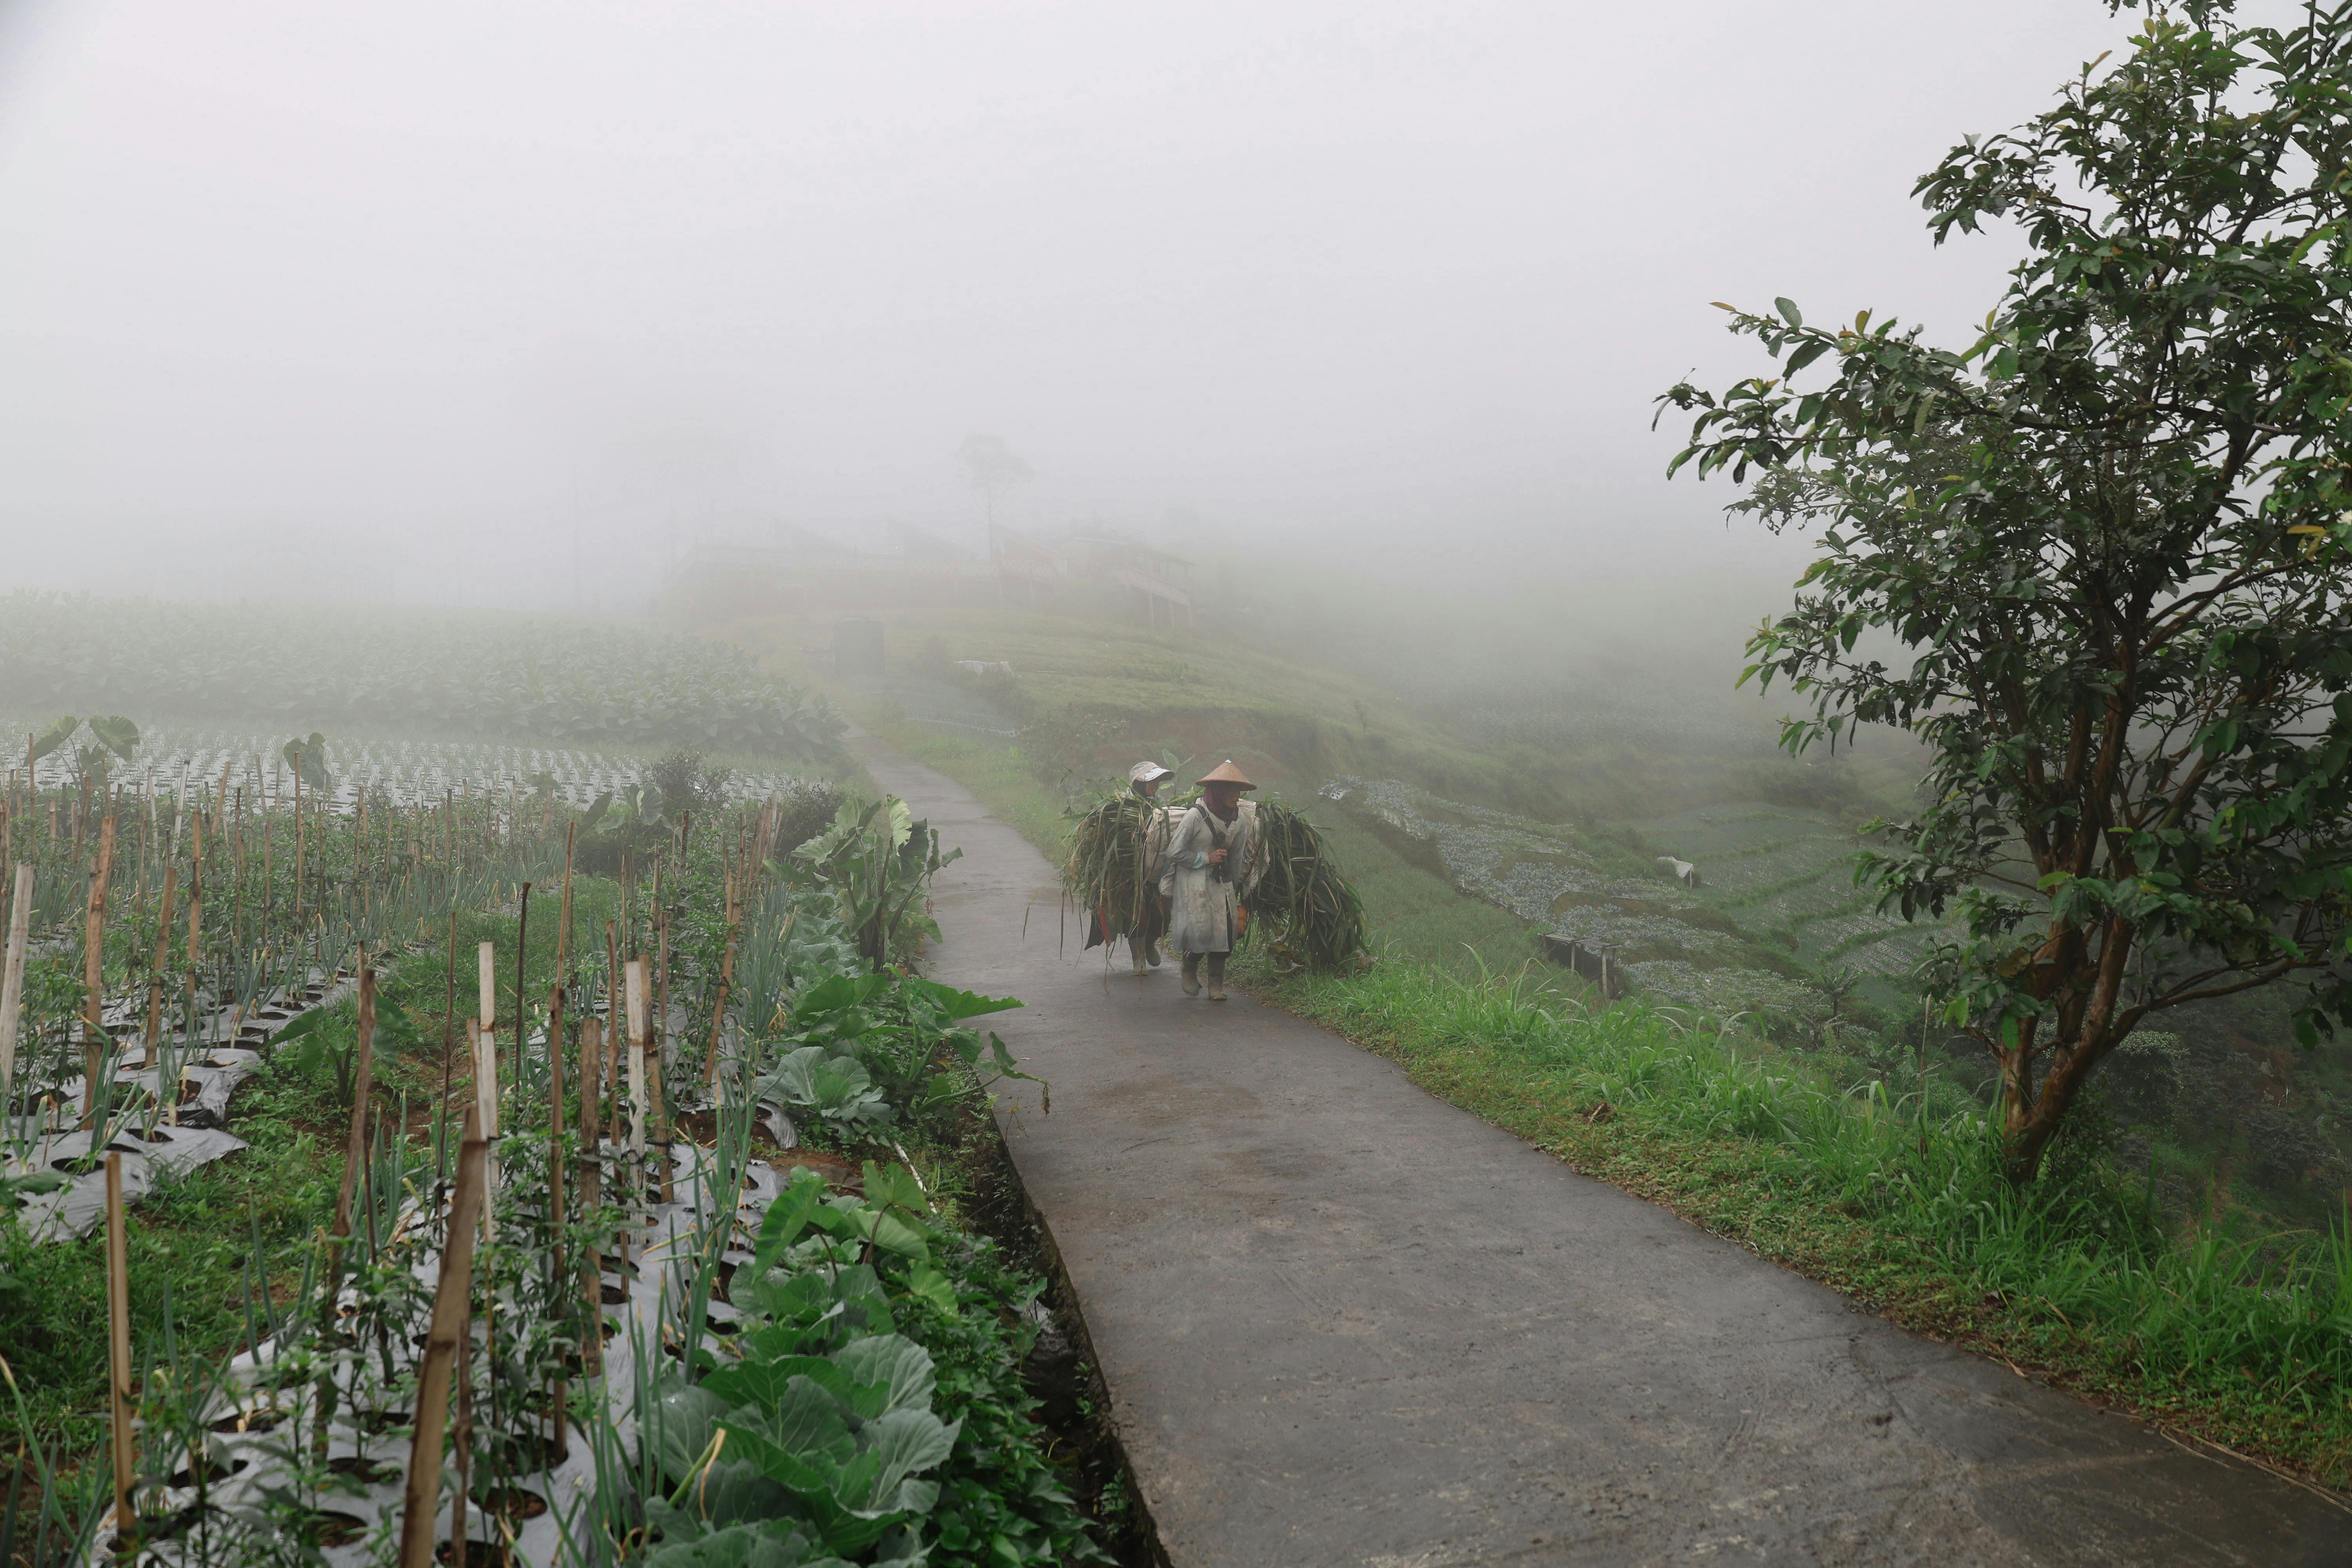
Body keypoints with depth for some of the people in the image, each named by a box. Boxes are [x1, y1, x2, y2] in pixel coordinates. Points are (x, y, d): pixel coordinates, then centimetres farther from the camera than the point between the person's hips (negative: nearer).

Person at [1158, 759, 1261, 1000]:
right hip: (1193, 882, -5)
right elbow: (1175, 853, -12)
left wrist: (1236, 886, 15)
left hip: (1222, 882, 5)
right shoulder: (1195, 816, -16)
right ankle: (1190, 971, 22)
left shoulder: (1240, 819, 1)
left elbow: (1237, 857, 11)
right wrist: (1205, 858, -13)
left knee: (1224, 929, -4)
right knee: (1198, 929, -8)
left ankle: (1216, 986, 6)